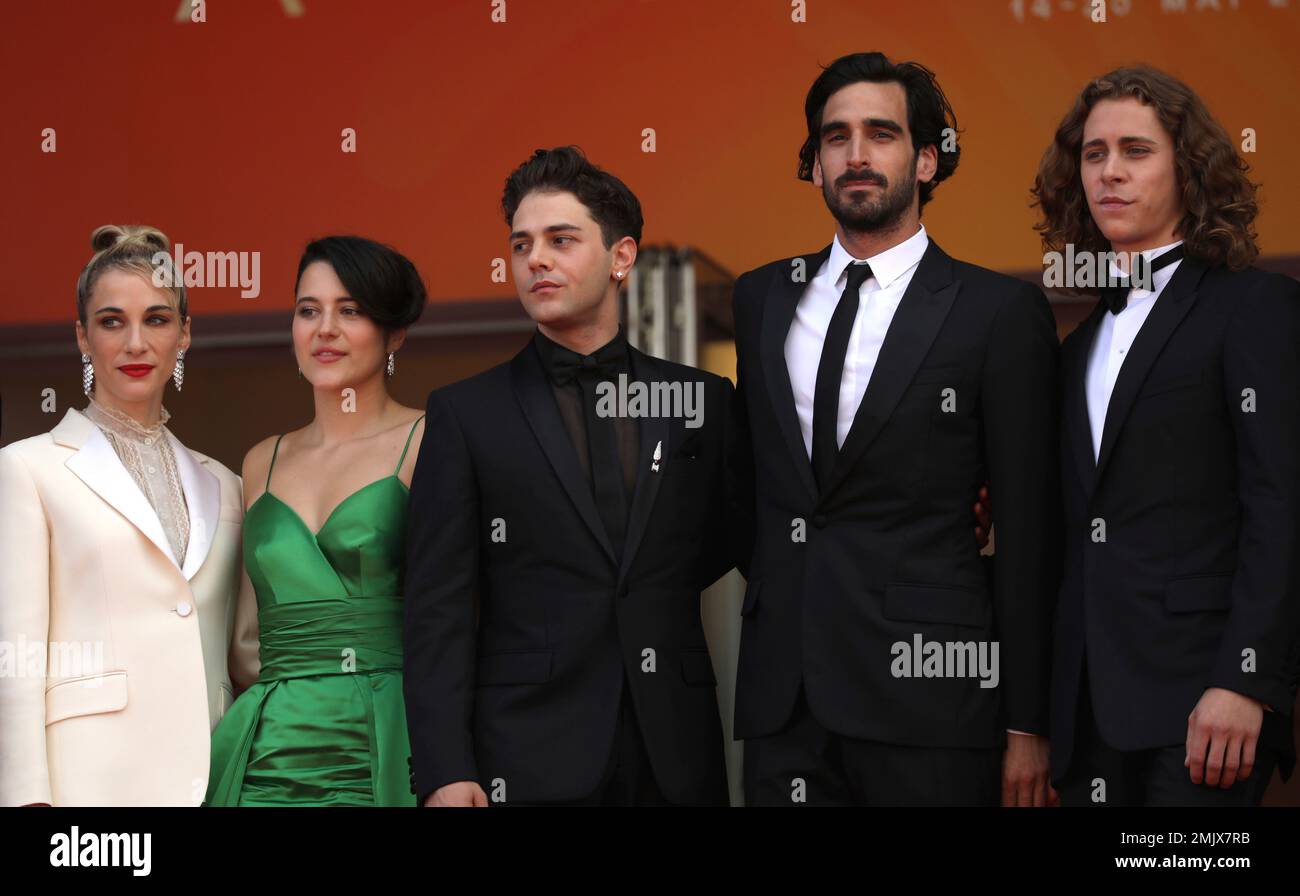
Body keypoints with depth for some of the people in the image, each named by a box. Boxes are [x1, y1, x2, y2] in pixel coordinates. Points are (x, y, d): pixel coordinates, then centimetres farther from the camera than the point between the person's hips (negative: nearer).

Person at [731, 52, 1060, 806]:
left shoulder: (1000, 312, -2)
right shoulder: (760, 298, 13)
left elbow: (1027, 534, -3)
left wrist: (1026, 725, -5)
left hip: (927, 688, -4)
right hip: (784, 695, 4)